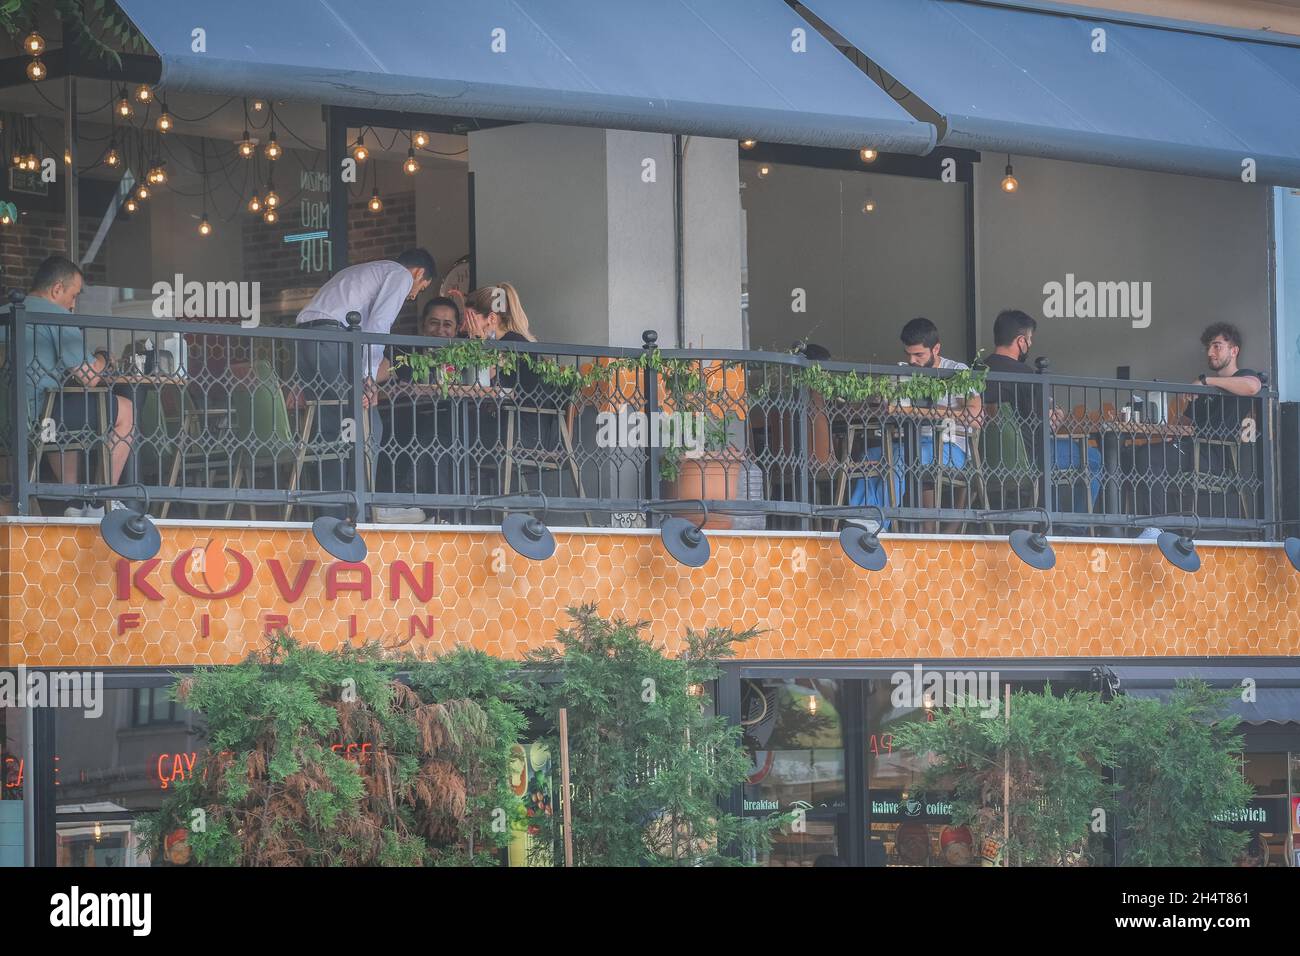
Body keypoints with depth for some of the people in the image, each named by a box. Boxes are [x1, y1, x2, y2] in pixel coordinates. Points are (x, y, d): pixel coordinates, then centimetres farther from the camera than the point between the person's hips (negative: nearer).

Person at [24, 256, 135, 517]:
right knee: (125, 410, 6)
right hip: (35, 415, -9)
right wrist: (102, 359, 15)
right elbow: (90, 378, -8)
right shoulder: (57, 316, -7)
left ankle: (74, 503, 33)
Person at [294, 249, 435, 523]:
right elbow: (378, 323, -7)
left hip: (303, 336, 9)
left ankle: (334, 511, 6)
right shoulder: (401, 275, 9)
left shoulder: (361, 273, 36)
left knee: (330, 427, 10)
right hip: (330, 336, -9)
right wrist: (370, 376, -12)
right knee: (368, 426, -6)